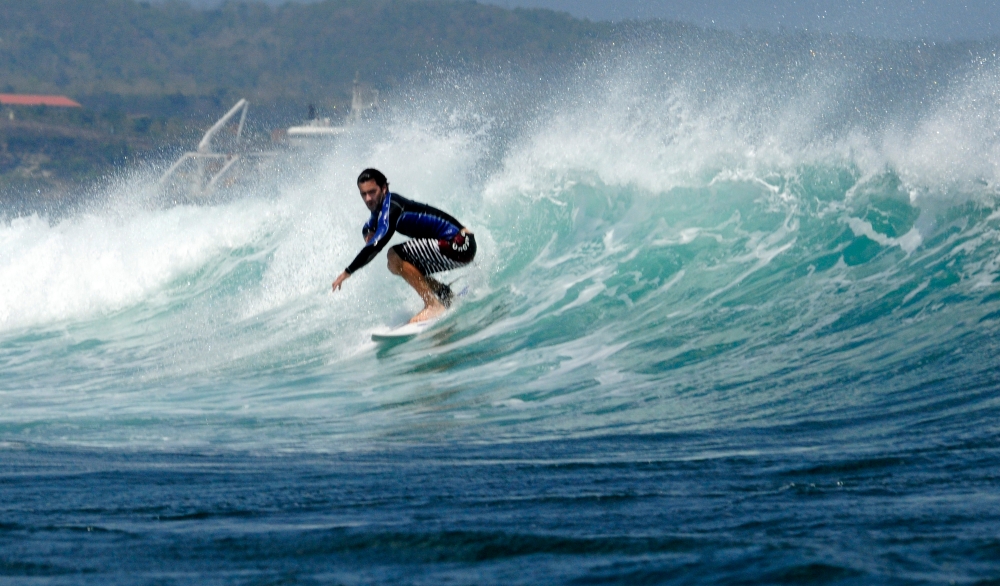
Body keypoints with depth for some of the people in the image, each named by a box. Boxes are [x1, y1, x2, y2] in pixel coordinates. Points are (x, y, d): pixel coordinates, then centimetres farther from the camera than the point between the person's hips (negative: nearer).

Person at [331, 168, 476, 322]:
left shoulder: (390, 208, -17)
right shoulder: (381, 207, 11)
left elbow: (377, 244, -27)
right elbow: (369, 228, 29)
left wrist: (347, 272, -22)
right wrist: (369, 233, 4)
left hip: (459, 245, -10)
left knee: (395, 256, -16)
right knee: (395, 266, 12)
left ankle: (434, 305, -15)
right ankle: (447, 295, 15)